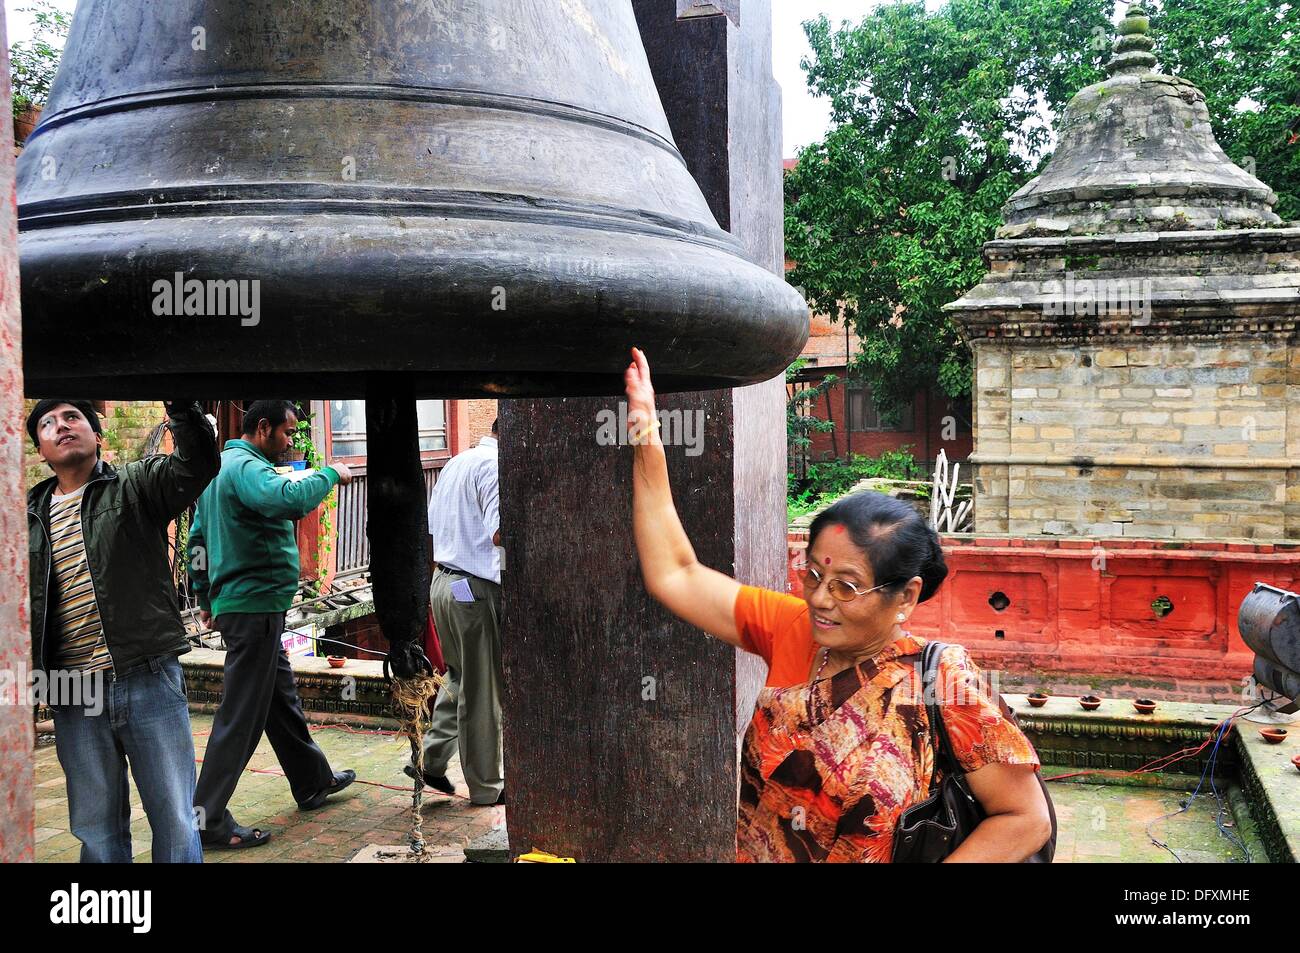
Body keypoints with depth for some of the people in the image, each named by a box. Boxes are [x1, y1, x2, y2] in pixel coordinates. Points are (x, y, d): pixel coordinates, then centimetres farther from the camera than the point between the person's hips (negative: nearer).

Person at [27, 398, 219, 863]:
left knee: (175, 823, 5)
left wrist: (182, 407, -36)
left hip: (150, 683, -3)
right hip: (73, 699, 4)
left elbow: (197, 465, -19)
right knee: (97, 832, 14)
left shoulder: (136, 486, 1)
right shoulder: (30, 518, 12)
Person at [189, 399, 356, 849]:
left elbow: (197, 538, 21)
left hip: (232, 602, 11)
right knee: (241, 716, -5)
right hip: (255, 605, -11)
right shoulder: (247, 467, -16)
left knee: (283, 698, 21)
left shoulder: (220, 466, 16)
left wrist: (206, 596, 25)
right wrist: (330, 474, -21)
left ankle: (314, 781, 35)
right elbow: (291, 500, -38)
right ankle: (209, 821, 1)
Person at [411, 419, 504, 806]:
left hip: (442, 583, 9)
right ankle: (486, 787, 16)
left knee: (460, 678, 23)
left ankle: (431, 761, 21)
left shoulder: (455, 463, 15)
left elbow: (430, 533, 17)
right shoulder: (495, 465, -14)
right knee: (482, 692, 4)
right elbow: (500, 533, -25)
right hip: (477, 589, -9)